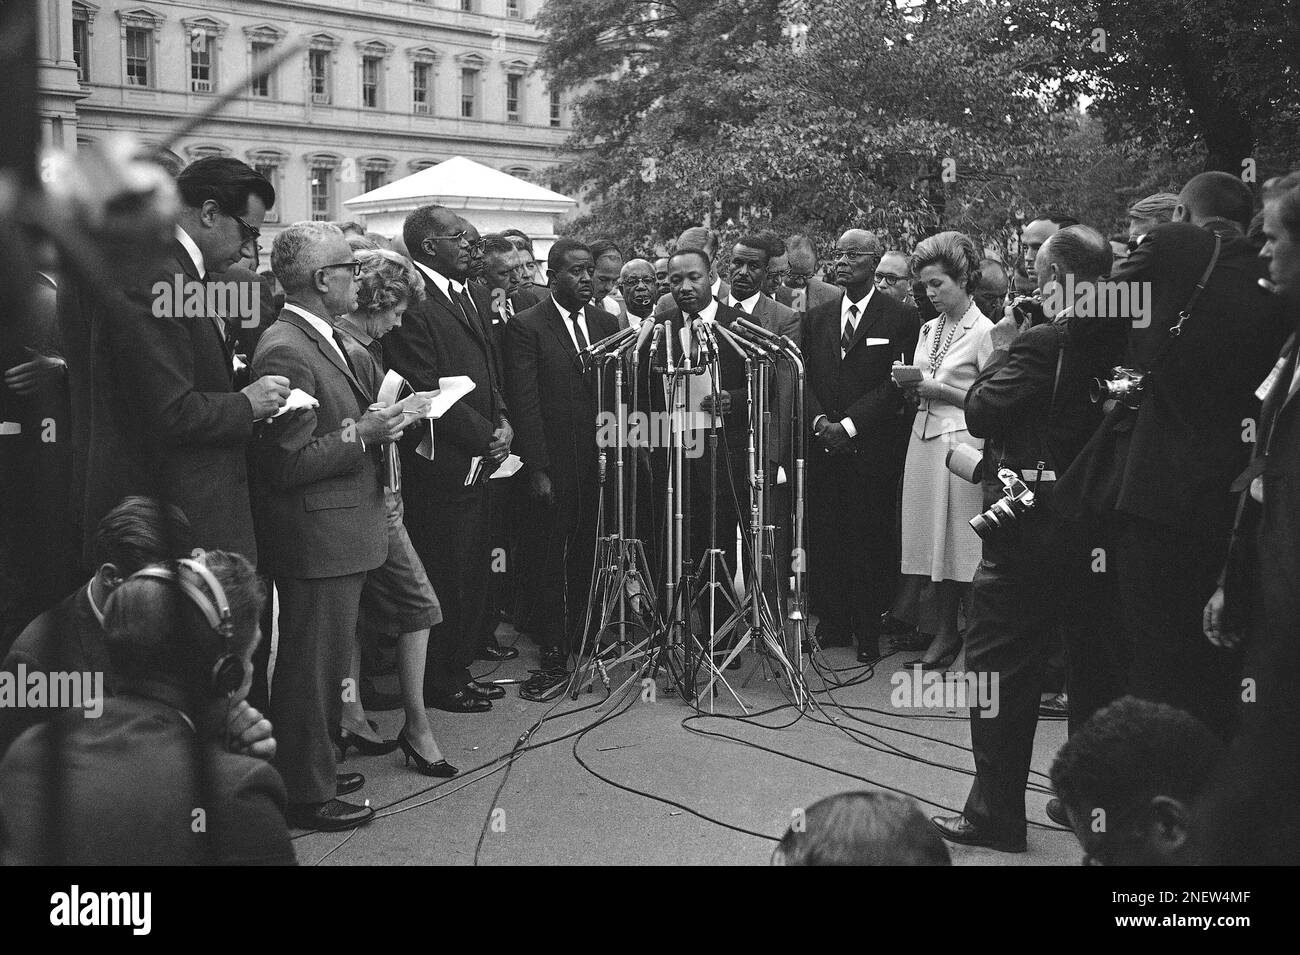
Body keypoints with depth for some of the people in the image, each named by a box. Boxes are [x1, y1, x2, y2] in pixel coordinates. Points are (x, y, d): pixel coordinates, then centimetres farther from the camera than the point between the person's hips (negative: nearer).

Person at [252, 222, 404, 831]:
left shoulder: (321, 340, 12)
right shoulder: (285, 351, -20)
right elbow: (286, 464, -22)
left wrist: (372, 423, 7)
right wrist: (360, 434, -19)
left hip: (338, 534, 10)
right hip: (317, 537, -10)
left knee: (326, 663, 20)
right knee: (313, 666, 1)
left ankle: (315, 766, 34)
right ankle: (305, 794, 14)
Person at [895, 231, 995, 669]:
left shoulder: (984, 332, -6)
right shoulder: (929, 329, 15)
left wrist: (940, 390, -14)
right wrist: (912, 387, -1)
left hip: (960, 441, -6)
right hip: (923, 436, 6)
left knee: (952, 538, -1)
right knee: (923, 531, 6)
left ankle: (947, 631, 7)